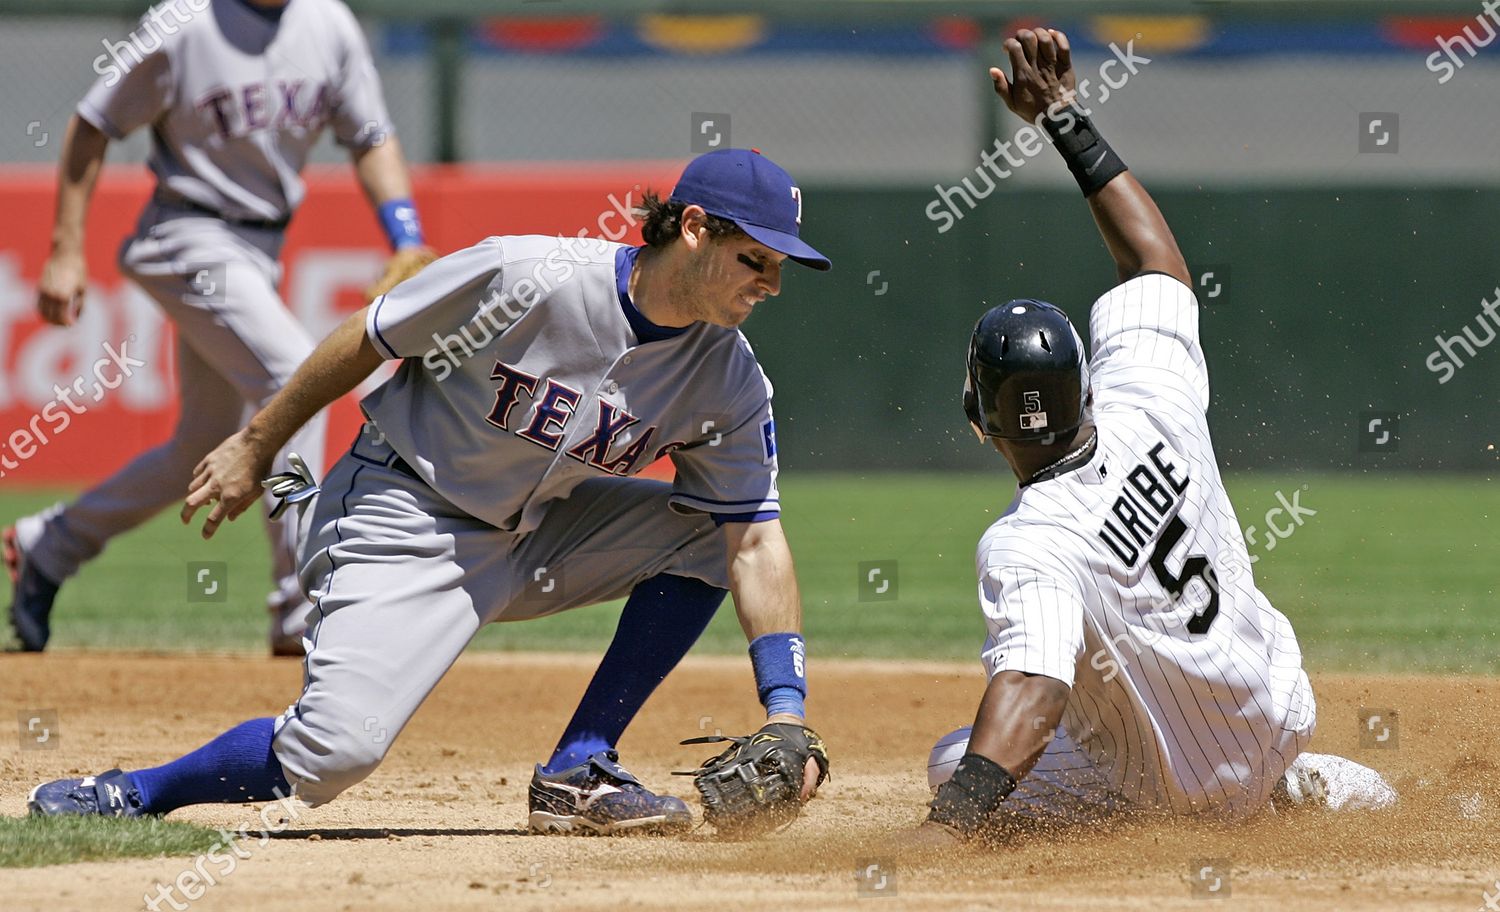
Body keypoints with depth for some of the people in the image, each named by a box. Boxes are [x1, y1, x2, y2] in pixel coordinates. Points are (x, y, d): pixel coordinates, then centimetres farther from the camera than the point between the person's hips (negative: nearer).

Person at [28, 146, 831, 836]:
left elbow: (755, 541, -9)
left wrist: (784, 708, -20)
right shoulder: (529, 279, -24)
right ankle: (127, 796, -1)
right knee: (333, 752, -24)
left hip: (530, 539, 6)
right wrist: (255, 448, -3)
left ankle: (577, 772, -3)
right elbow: (367, 339, -11)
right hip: (405, 520, -6)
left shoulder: (729, 382, -10)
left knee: (710, 536, -8)